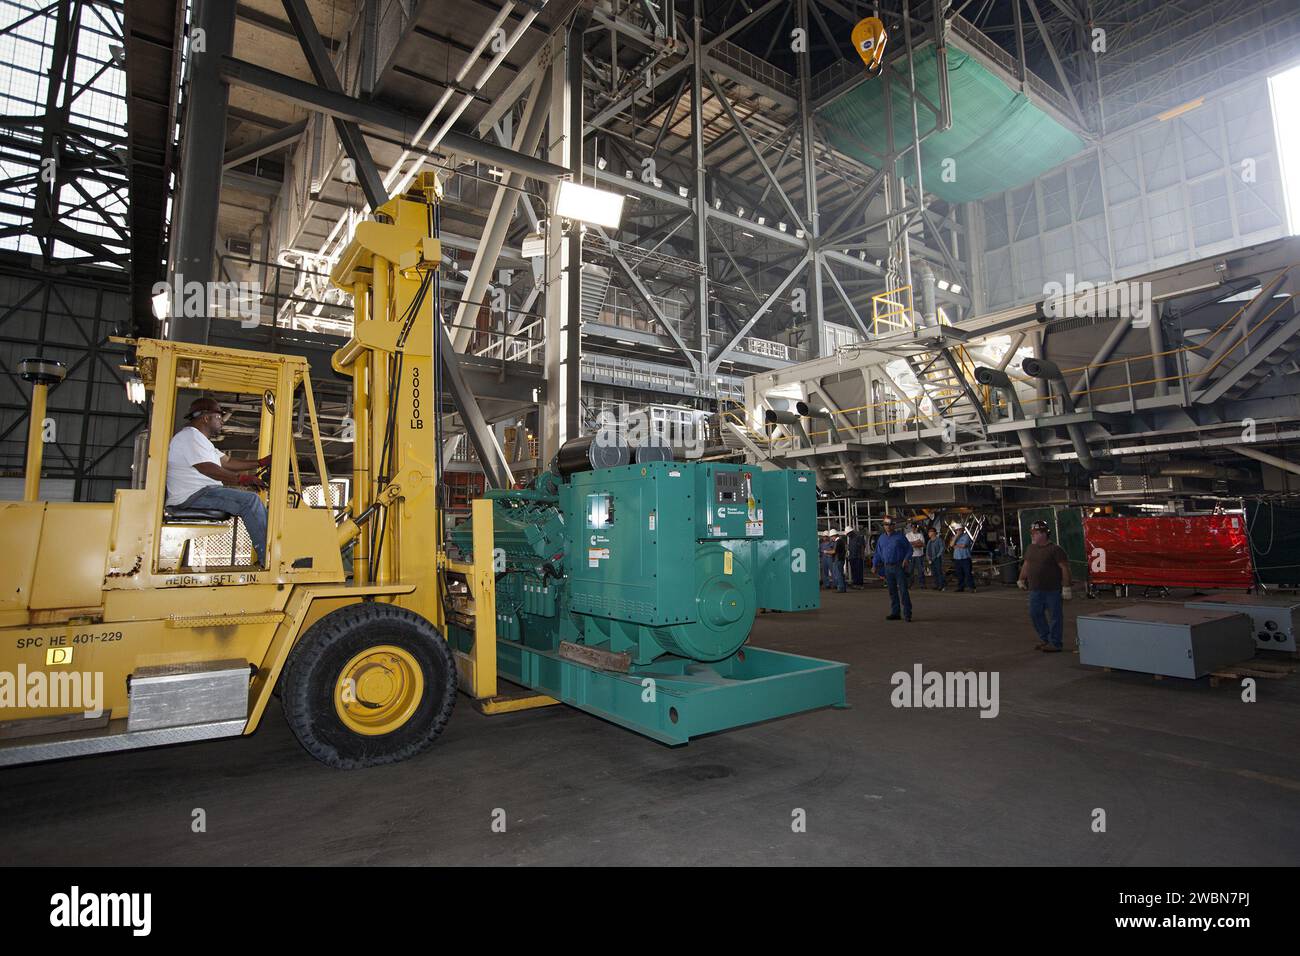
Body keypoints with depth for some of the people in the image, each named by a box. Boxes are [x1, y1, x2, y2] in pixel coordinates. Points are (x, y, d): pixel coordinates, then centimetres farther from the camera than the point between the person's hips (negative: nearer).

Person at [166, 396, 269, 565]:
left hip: (205, 491, 11)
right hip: (193, 494, -11)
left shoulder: (199, 439, 26)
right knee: (250, 500, -22)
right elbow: (206, 468, -23)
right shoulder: (190, 436, -9)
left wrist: (260, 463, 10)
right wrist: (241, 479, -32)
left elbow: (227, 462, 19)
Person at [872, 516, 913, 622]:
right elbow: (878, 553, 17)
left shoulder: (900, 536, 1)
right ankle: (894, 613, 15)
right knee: (892, 591, 8)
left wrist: (906, 559, -15)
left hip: (900, 566, -4)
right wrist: (874, 565, 8)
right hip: (888, 568, 4)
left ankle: (907, 614, -4)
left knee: (903, 590, -8)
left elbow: (909, 549, 1)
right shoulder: (881, 538, 13)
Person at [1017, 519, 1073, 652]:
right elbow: (1026, 565, 21)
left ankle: (1055, 643, 9)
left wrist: (1066, 587, -15)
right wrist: (1021, 579, 18)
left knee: (1054, 616, 0)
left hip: (1053, 590, -7)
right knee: (1035, 614, 10)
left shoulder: (1055, 549, -10)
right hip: (1035, 589, 7)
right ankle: (1044, 639, 25)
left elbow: (1065, 568, -12)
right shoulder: (1030, 548, 11)